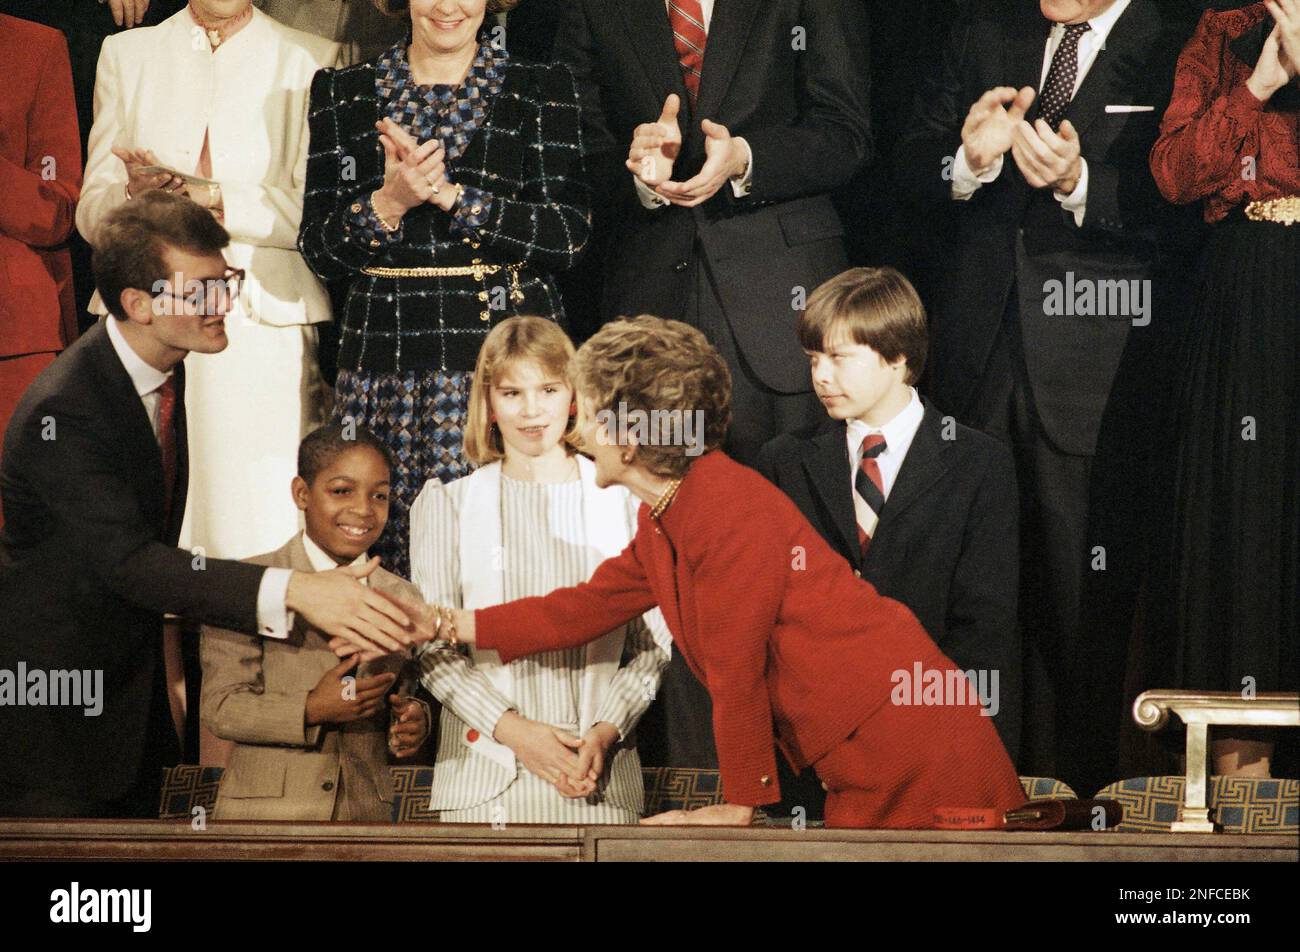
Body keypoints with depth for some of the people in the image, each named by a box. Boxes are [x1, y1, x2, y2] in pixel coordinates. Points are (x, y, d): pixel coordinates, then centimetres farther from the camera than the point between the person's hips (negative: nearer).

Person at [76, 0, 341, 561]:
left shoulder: (310, 61, 7)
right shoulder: (125, 54, 15)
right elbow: (92, 214, 10)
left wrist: (213, 196, -13)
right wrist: (137, 195, -12)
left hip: (267, 320, -2)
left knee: (259, 527, -10)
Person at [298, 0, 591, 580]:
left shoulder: (542, 90, 6)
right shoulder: (341, 93, 10)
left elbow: (570, 235, -4)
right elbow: (318, 249, 6)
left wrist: (450, 195, -13)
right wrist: (388, 203, -12)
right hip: (384, 351, 1)